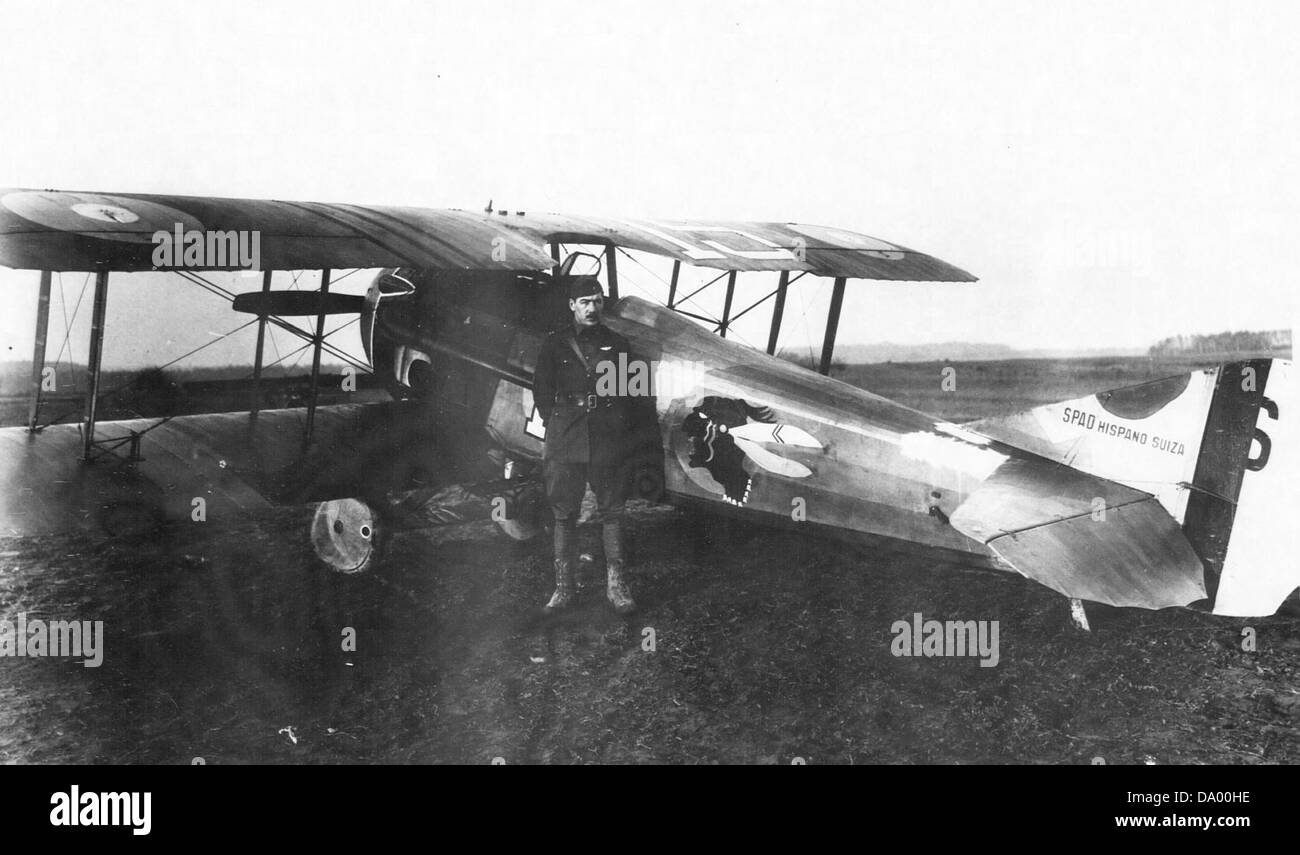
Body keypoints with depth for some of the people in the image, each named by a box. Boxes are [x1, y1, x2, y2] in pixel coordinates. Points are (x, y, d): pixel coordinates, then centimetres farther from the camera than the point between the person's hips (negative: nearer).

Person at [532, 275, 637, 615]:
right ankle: (563, 587, 10)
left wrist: (622, 429, 3)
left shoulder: (617, 344, 9)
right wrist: (555, 424, 3)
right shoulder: (554, 344, 6)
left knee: (612, 512, 1)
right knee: (564, 515, 3)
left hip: (609, 442, 1)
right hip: (565, 442, 0)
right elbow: (541, 390, 9)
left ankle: (615, 585, 8)